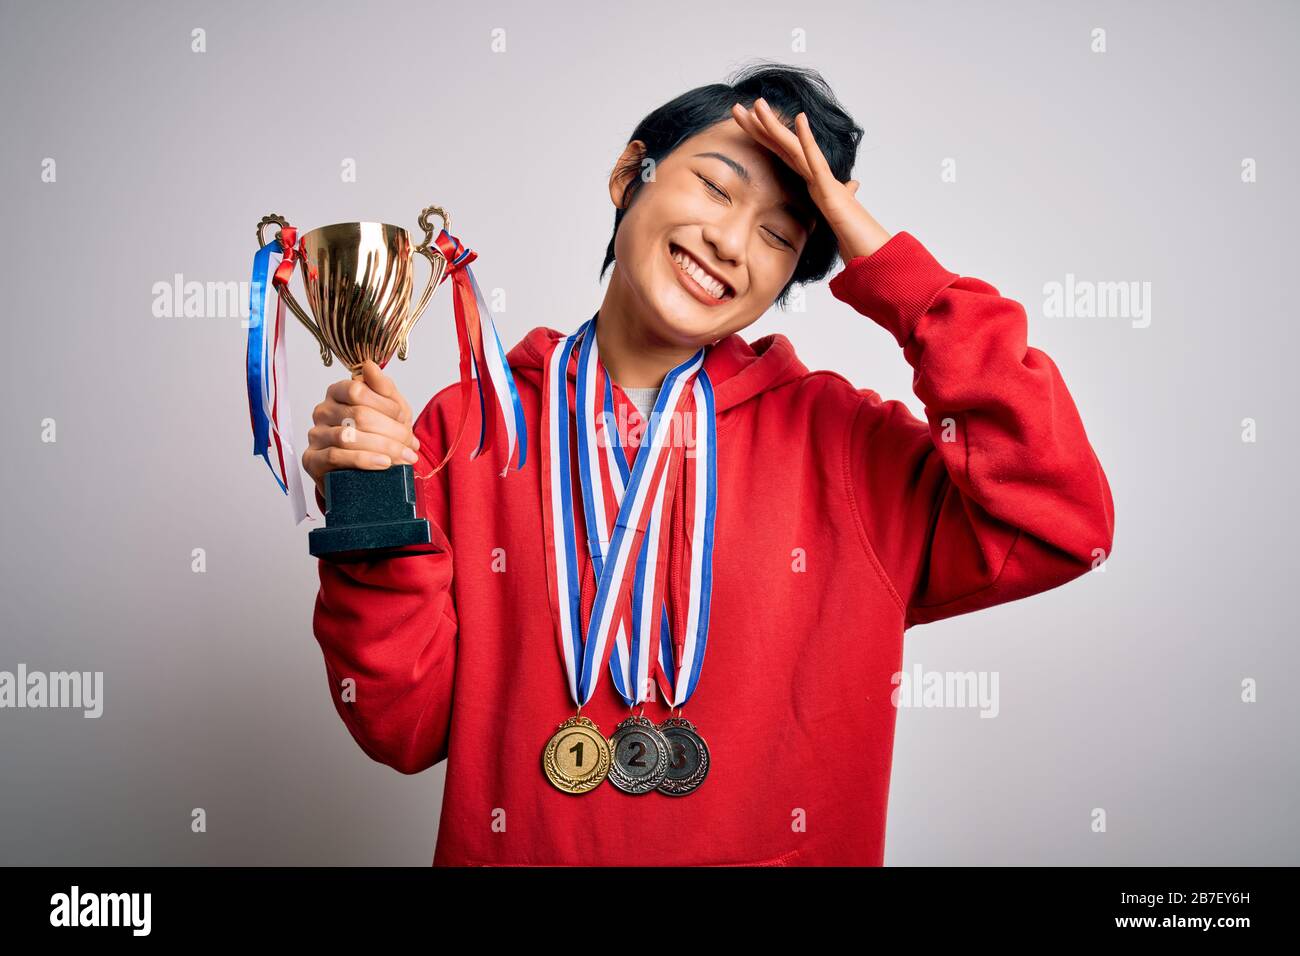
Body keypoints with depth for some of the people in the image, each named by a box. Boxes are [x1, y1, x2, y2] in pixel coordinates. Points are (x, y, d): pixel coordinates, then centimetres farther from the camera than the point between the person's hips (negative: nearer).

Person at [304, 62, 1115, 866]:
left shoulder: (831, 435, 1)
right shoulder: (468, 429, -1)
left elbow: (1061, 525, -14)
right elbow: (408, 727, -1)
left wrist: (883, 260, -10)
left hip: (778, 847, 1)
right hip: (515, 848, 0)